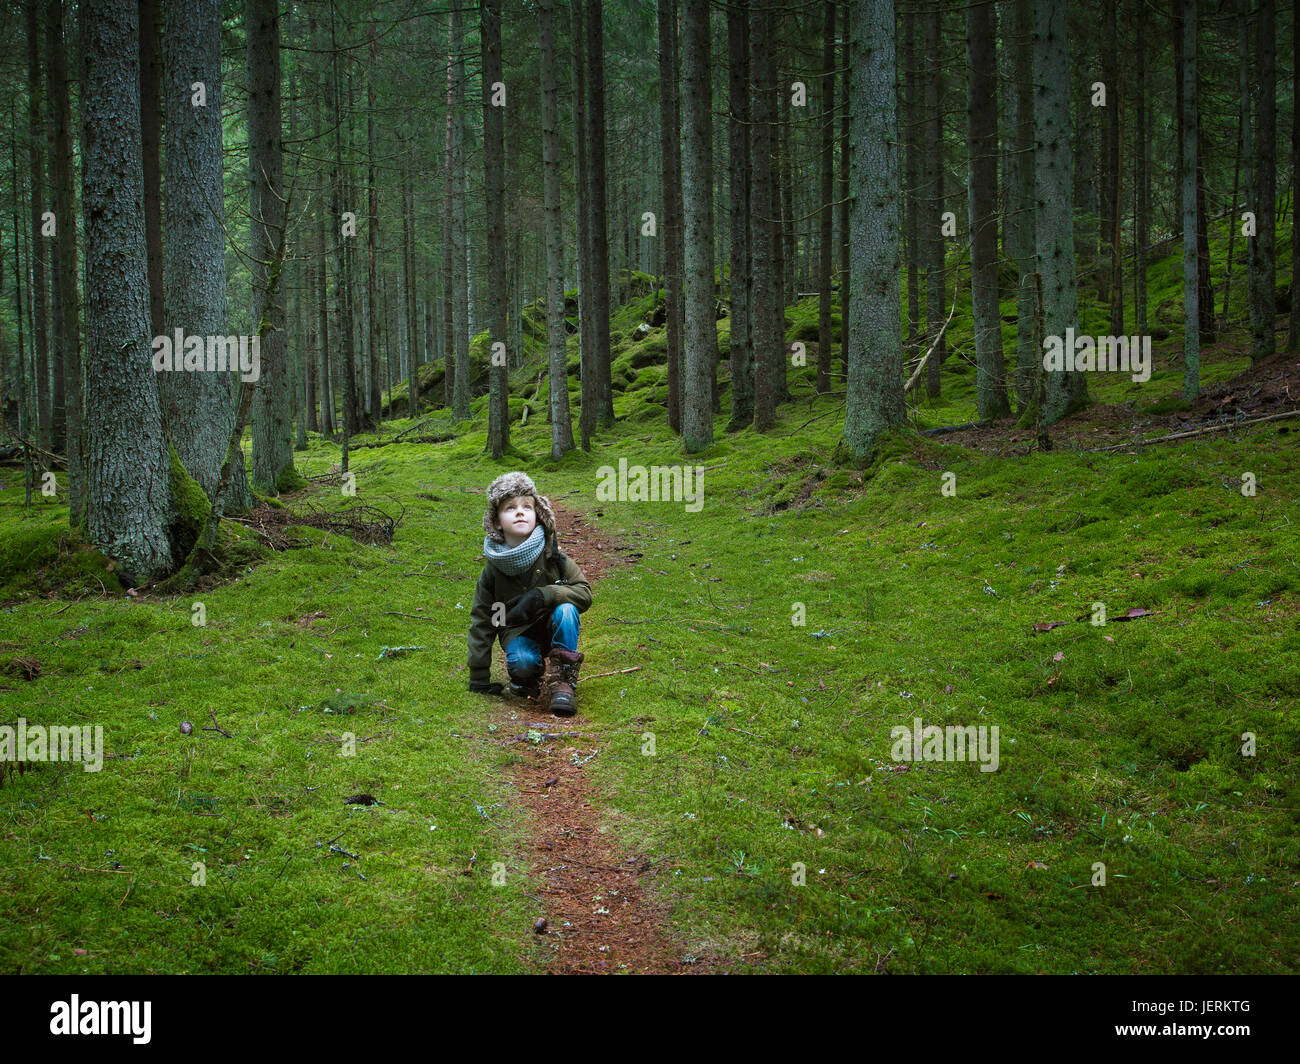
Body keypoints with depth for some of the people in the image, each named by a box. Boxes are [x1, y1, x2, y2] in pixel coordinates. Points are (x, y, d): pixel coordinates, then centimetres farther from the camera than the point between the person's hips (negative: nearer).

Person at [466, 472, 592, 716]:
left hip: (552, 627, 0)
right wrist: (479, 679, 0)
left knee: (566, 610, -32)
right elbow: (481, 622, 0)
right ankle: (527, 679, 5)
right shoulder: (493, 570, -7)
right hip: (518, 631, 0)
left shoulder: (552, 556, -11)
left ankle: (564, 682, -21)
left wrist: (542, 596, -28)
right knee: (522, 664, -33)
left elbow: (584, 592, -10)